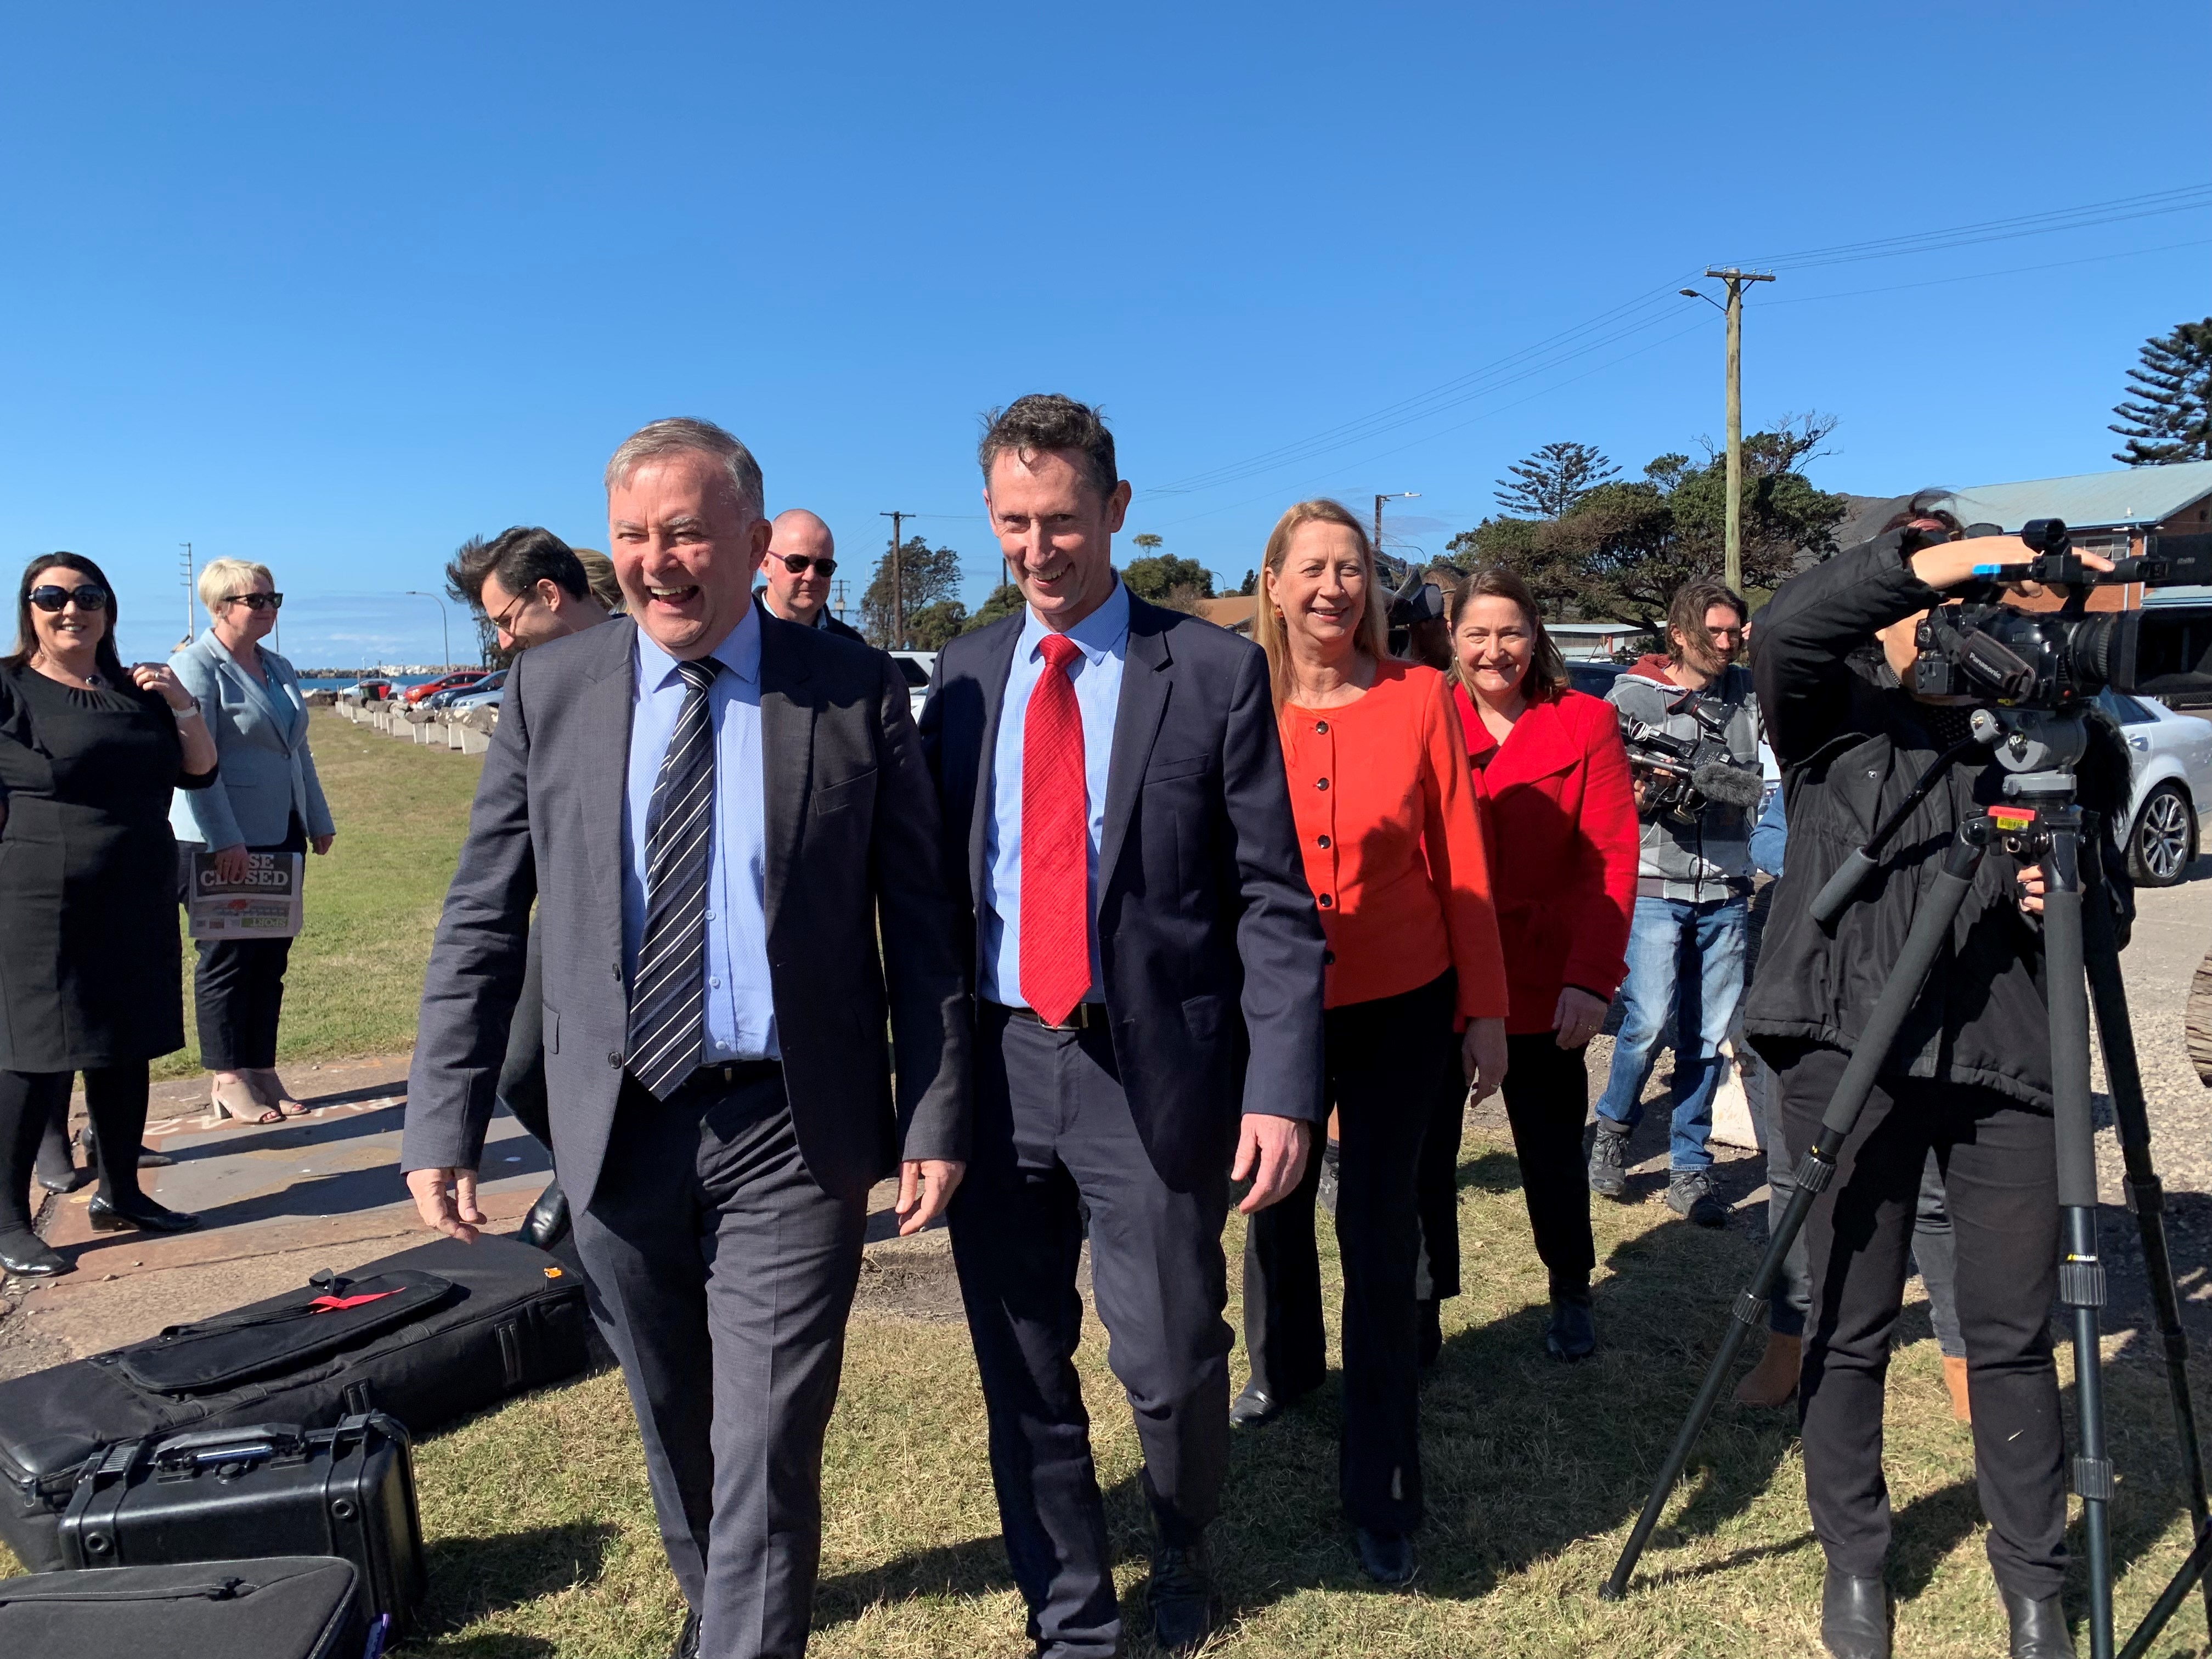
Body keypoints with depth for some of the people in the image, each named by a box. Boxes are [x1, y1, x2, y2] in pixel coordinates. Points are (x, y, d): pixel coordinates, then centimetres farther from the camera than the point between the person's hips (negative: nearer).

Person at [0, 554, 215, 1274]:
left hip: (136, 906, 6)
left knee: (127, 1050, 12)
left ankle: (120, 1194, 25)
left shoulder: (137, 691, 13)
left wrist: (181, 704, -1)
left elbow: (200, 771, 13)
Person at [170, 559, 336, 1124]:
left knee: (272, 957, 10)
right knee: (228, 959, 1)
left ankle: (263, 1070, 18)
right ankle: (228, 1080, 9)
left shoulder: (278, 668, 15)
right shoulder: (196, 667, -9)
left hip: (282, 835, 7)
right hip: (220, 841, -7)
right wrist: (225, 840, -20)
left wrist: (319, 820, 19)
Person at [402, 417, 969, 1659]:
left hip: (791, 1133, -3)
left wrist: (936, 1118, -4)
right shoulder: (550, 689, 0)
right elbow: (483, 923, 2)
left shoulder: (857, 692, -6)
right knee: (674, 1426, 21)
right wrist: (443, 1125, -2)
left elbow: (919, 923, -3)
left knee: (767, 1450, -1)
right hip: (617, 1125, 3)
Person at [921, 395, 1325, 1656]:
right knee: (1023, 1373, 13)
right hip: (993, 1065, 4)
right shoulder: (966, 671, 8)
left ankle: (1185, 1541, 40)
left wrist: (1282, 1087, -13)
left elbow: (1274, 901, -5)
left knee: (1173, 1363, 6)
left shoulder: (1215, 672, -4)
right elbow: (934, 877, 10)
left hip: (1151, 1069, -3)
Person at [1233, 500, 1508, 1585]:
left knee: (1378, 1229, 1)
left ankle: (1382, 1494, 16)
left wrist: (1485, 1006, -3)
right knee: (1275, 1199, 19)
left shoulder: (1419, 697, -7)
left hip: (1400, 1005, -1)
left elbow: (1461, 859, -3)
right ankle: (1282, 1365, 50)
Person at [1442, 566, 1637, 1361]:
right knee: (1424, 1147, 6)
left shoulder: (1586, 723, 0)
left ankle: (1570, 1298, 36)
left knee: (1551, 1148, 13)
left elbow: (1613, 861, -5)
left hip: (1543, 981, 0)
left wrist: (1590, 978, -14)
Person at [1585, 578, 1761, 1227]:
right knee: (1648, 1023, -10)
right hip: (1655, 885, -4)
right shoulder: (1630, 698, 1)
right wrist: (1644, 794, -16)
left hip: (1724, 891, 4)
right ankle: (1612, 1129, 18)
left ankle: (1689, 1169, 17)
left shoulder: (1749, 694, 11)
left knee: (1708, 1037, 5)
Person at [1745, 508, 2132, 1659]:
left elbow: (2113, 896, 13)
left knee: (2014, 1334, 6)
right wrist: (1930, 559, -25)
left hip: (2003, 1060, 2)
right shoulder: (1836, 713, 4)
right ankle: (1854, 1563, 26)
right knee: (1851, 1328, 7)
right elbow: (1786, 627, -18)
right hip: (1850, 1053, -2)